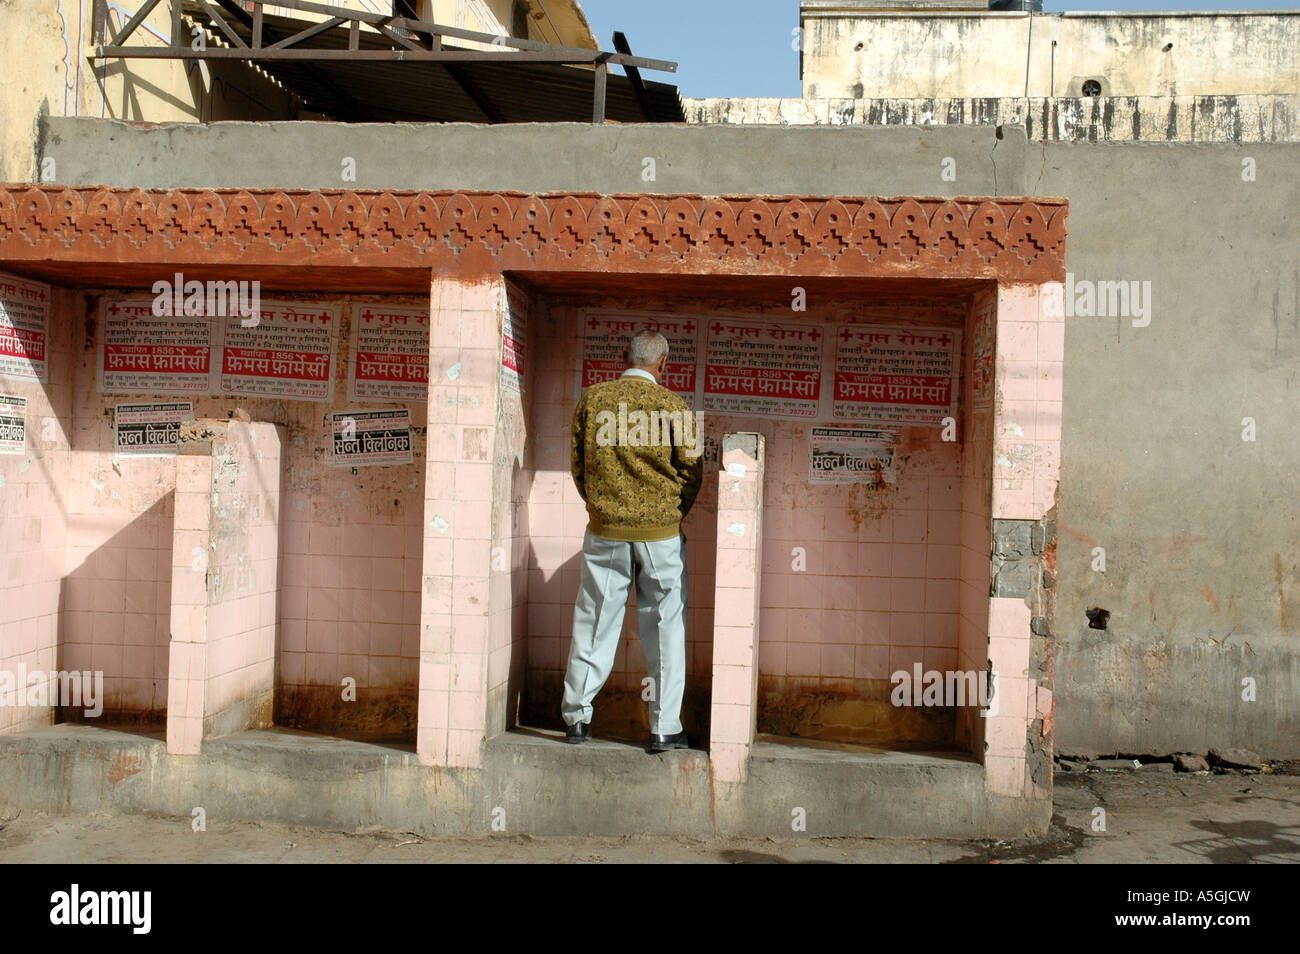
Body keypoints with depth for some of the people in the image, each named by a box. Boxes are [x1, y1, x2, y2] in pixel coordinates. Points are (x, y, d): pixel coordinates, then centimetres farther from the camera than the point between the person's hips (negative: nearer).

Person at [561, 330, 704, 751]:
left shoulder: (592, 399, 1)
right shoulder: (670, 405, -7)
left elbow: (578, 464, 7)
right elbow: (692, 468, -3)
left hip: (604, 529, 2)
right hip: (661, 533, -2)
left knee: (594, 623, 11)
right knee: (665, 627, 6)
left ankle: (577, 717, 18)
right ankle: (665, 727, 8)